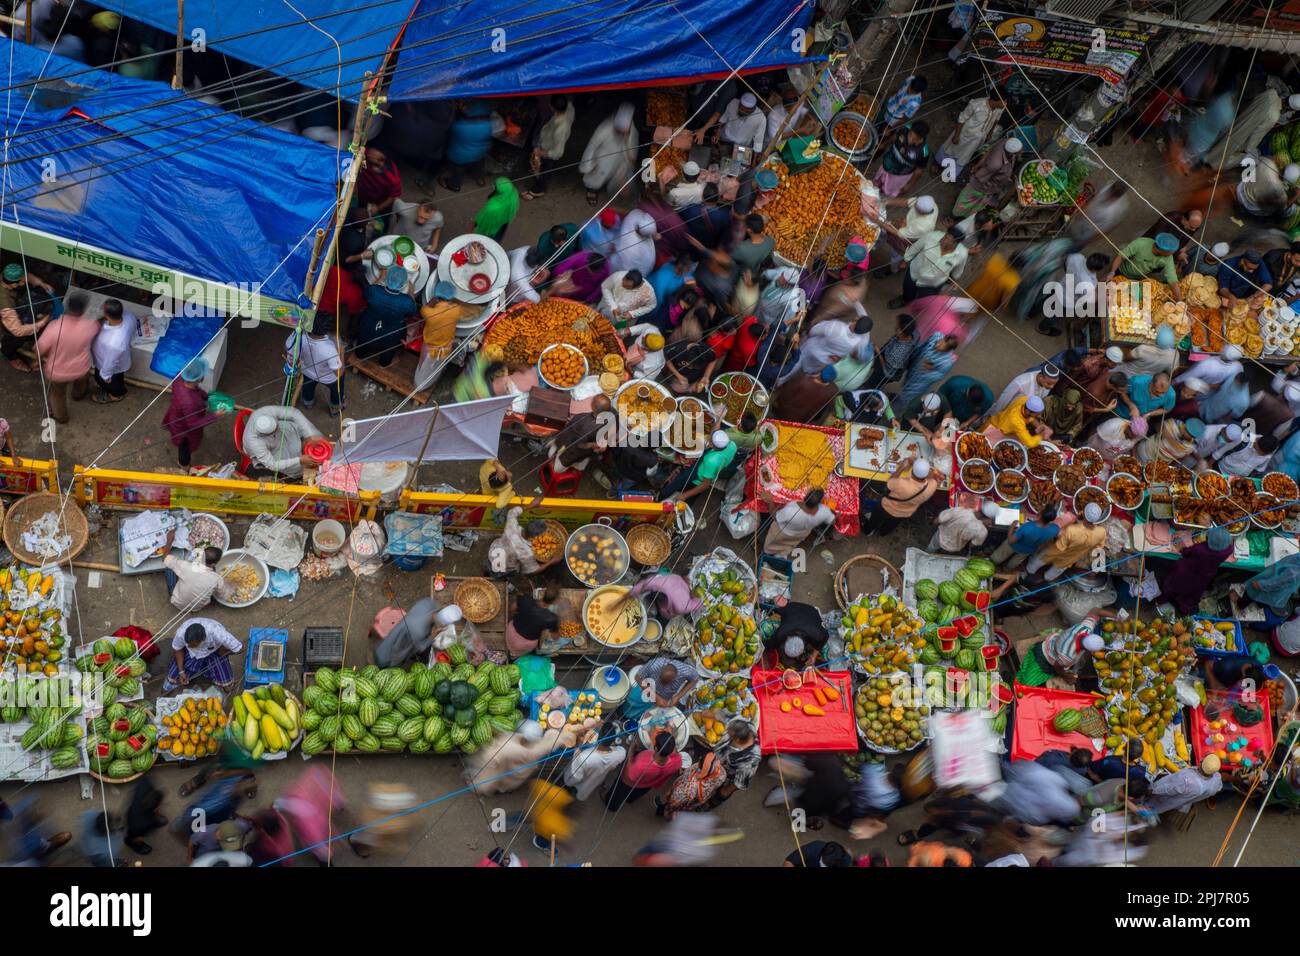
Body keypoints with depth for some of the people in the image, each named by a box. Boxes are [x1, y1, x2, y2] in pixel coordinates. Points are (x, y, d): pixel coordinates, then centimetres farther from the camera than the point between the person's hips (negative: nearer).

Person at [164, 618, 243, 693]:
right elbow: (177, 649, -11)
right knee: (172, 680, -11)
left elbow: (239, 649, -28)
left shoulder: (218, 634, -41)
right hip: (191, 653, 1)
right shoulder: (181, 633, -34)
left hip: (214, 652, -1)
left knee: (226, 686, -13)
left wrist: (223, 651, -15)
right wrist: (181, 671, -16)